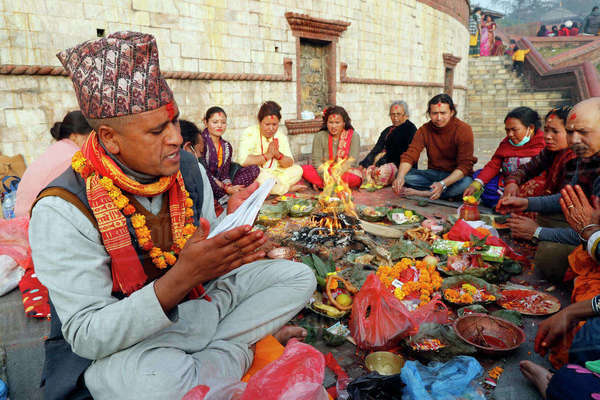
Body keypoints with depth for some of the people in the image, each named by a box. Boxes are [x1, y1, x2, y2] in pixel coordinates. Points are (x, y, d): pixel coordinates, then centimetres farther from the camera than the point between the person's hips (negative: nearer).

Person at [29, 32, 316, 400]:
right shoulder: (63, 210, -22)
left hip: (193, 304, 6)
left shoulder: (189, 169, -5)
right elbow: (88, 337, -25)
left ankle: (208, 353, -10)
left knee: (298, 276, 1)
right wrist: (183, 276, -38)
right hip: (106, 348, -5)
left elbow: (207, 268, 3)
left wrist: (230, 228, -21)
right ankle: (239, 350, -6)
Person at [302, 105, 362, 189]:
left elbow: (352, 161, -12)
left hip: (345, 172, -1)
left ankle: (320, 184, -25)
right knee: (304, 169, -25)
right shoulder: (320, 136, -1)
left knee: (355, 178, -36)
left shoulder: (353, 136, -4)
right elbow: (316, 160, -8)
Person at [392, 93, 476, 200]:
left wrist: (443, 184, -36)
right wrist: (400, 176, -32)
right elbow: (409, 156, -10)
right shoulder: (424, 130, -2)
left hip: (456, 176, -3)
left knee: (466, 183, -38)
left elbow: (464, 165, -20)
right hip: (433, 174, 3)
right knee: (404, 176, -21)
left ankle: (422, 193, -25)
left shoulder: (464, 130, -13)